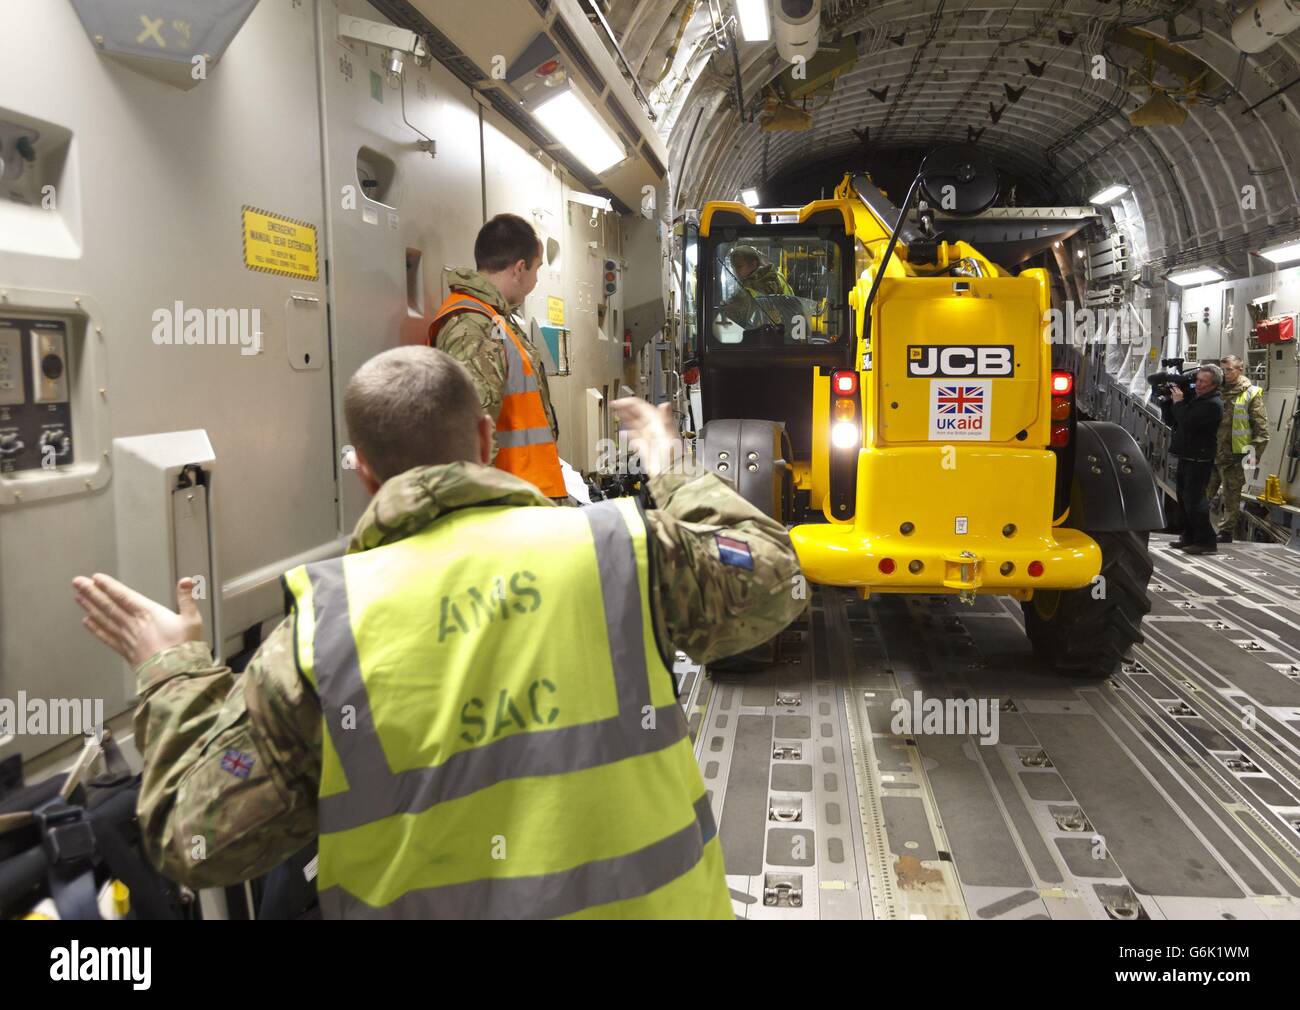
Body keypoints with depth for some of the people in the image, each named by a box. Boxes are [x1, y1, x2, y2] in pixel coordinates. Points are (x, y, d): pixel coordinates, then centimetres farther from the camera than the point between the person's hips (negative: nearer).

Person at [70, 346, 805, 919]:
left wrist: (174, 677, 10)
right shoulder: (621, 549, -12)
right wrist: (672, 477, 18)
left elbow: (201, 841, -6)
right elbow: (770, 582, 4)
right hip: (648, 899, 2)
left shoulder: (323, 628, -12)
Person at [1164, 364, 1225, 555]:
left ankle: (1206, 541, -7)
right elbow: (1171, 420, 18)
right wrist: (1171, 400, 3)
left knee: (1194, 499, -11)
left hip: (1199, 459, -10)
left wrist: (1178, 402, -14)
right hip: (1186, 457, 10)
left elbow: (1188, 422, -26)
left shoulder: (1213, 404, -15)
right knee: (1184, 498, 15)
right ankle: (1190, 537, 25)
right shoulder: (1194, 398, 15)